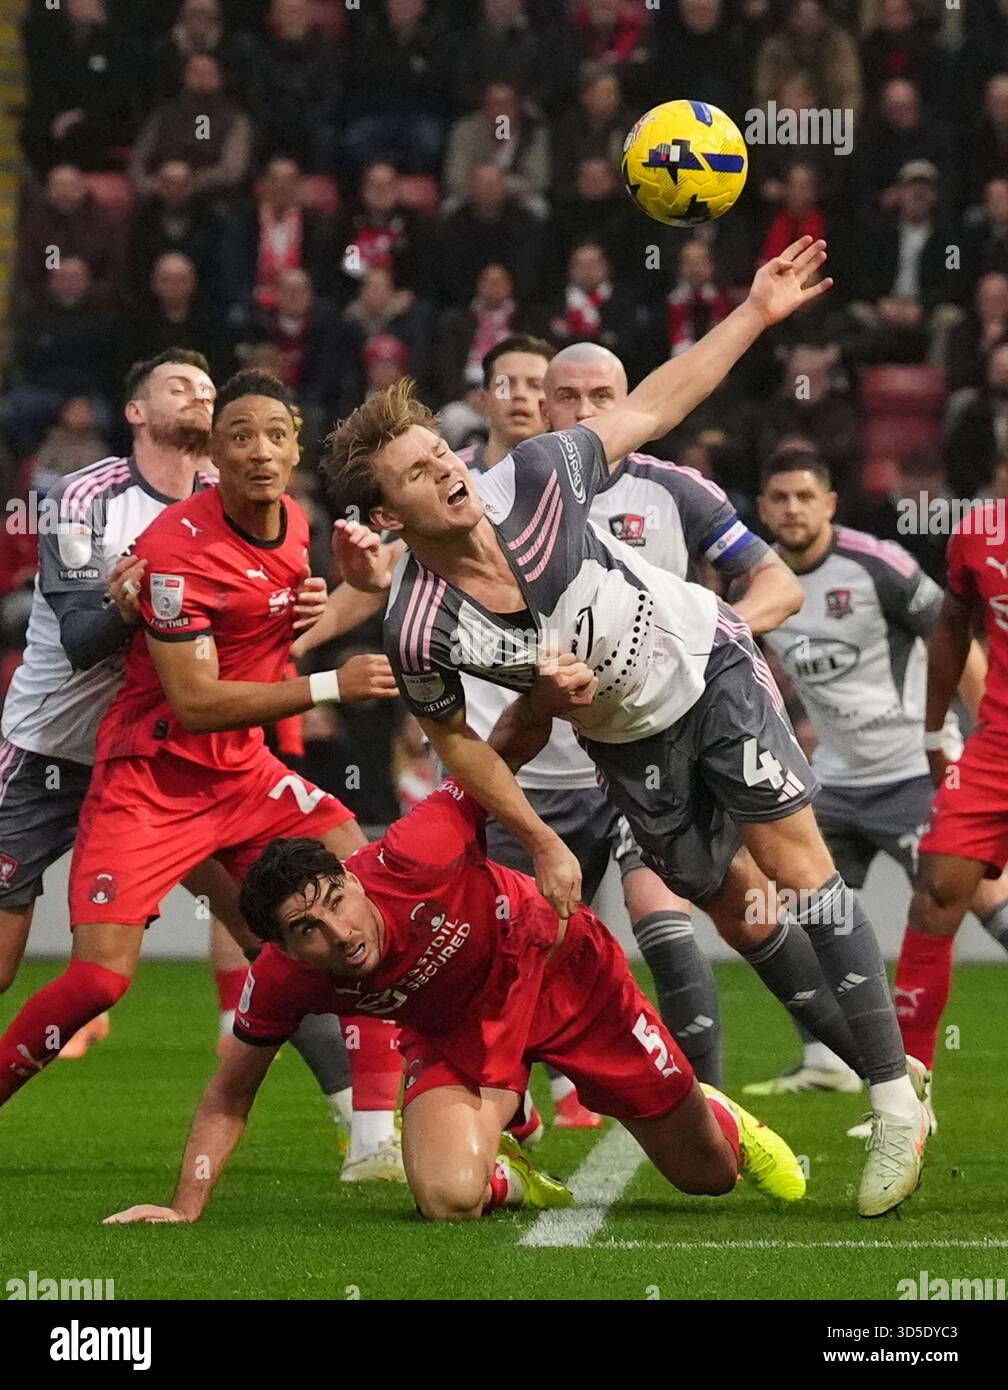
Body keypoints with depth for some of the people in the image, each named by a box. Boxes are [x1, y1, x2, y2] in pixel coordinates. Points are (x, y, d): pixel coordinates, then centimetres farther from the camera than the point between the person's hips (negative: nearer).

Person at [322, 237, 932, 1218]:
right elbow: (454, 738, -6)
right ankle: (865, 1056, 20)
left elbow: (650, 406, -10)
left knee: (793, 868, -10)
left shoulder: (533, 478, -26)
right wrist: (540, 843, -2)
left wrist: (756, 313, -11)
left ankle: (896, 1101, -8)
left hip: (709, 665, -1)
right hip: (631, 742, 1)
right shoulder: (419, 633, -25)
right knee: (735, 907, 3)